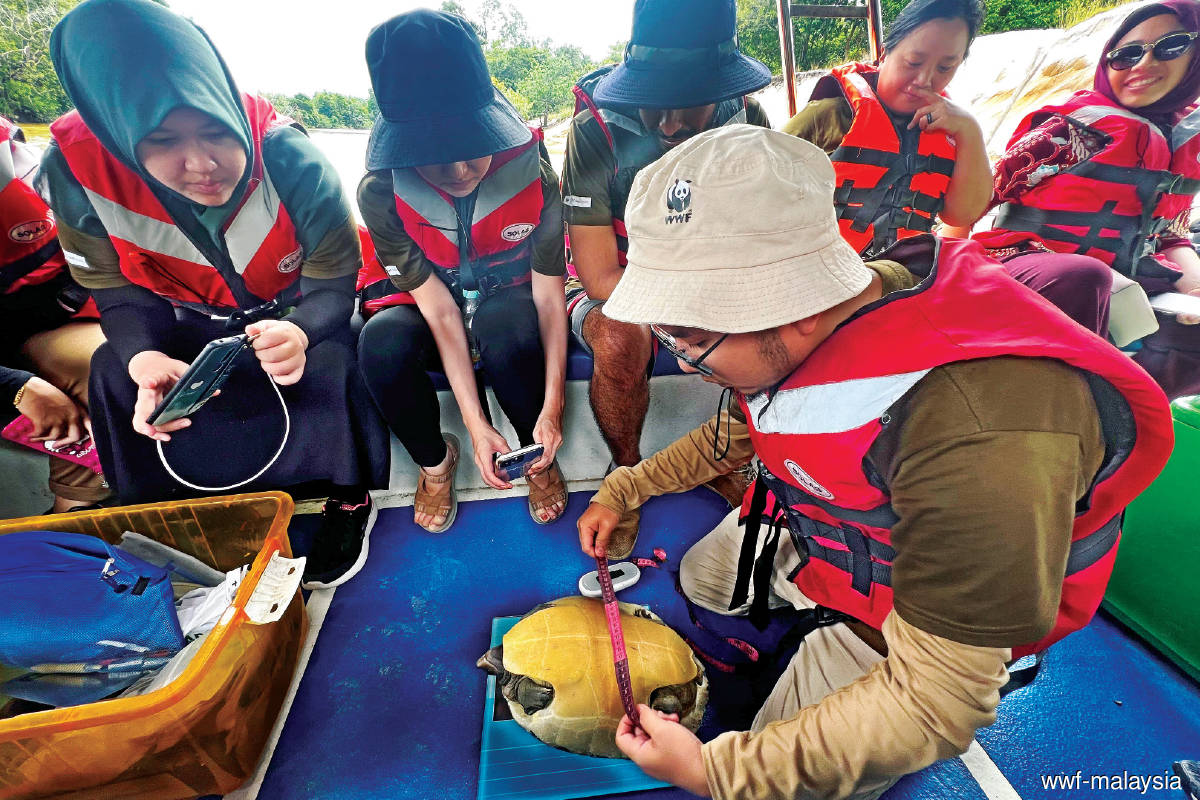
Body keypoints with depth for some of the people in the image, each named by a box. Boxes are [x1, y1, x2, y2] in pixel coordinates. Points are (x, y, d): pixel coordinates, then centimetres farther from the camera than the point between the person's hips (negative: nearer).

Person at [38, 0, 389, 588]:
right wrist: (145, 359, -33)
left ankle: (350, 499, -4)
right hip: (197, 321, 3)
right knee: (113, 372, -16)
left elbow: (333, 284, -22)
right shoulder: (75, 171, -21)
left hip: (298, 314, -3)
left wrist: (300, 332, -45)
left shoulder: (291, 162, -27)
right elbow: (119, 293, -11)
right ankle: (160, 516, 11)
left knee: (332, 360, -31)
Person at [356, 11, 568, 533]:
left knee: (507, 326, -37)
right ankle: (434, 460, -3)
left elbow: (548, 295, -19)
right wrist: (476, 424, -28)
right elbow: (440, 312, -22)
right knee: (382, 342, -33)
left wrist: (552, 408, -27)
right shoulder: (381, 193, -22)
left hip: (509, 301, 0)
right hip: (424, 307, 1)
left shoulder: (532, 171, -22)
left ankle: (537, 456, -9)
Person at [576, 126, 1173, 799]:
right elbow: (737, 434, 4)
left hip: (919, 612, -6)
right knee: (701, 580, 23)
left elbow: (935, 699, -33)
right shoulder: (792, 331, -19)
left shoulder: (978, 441, -44)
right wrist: (624, 490, 3)